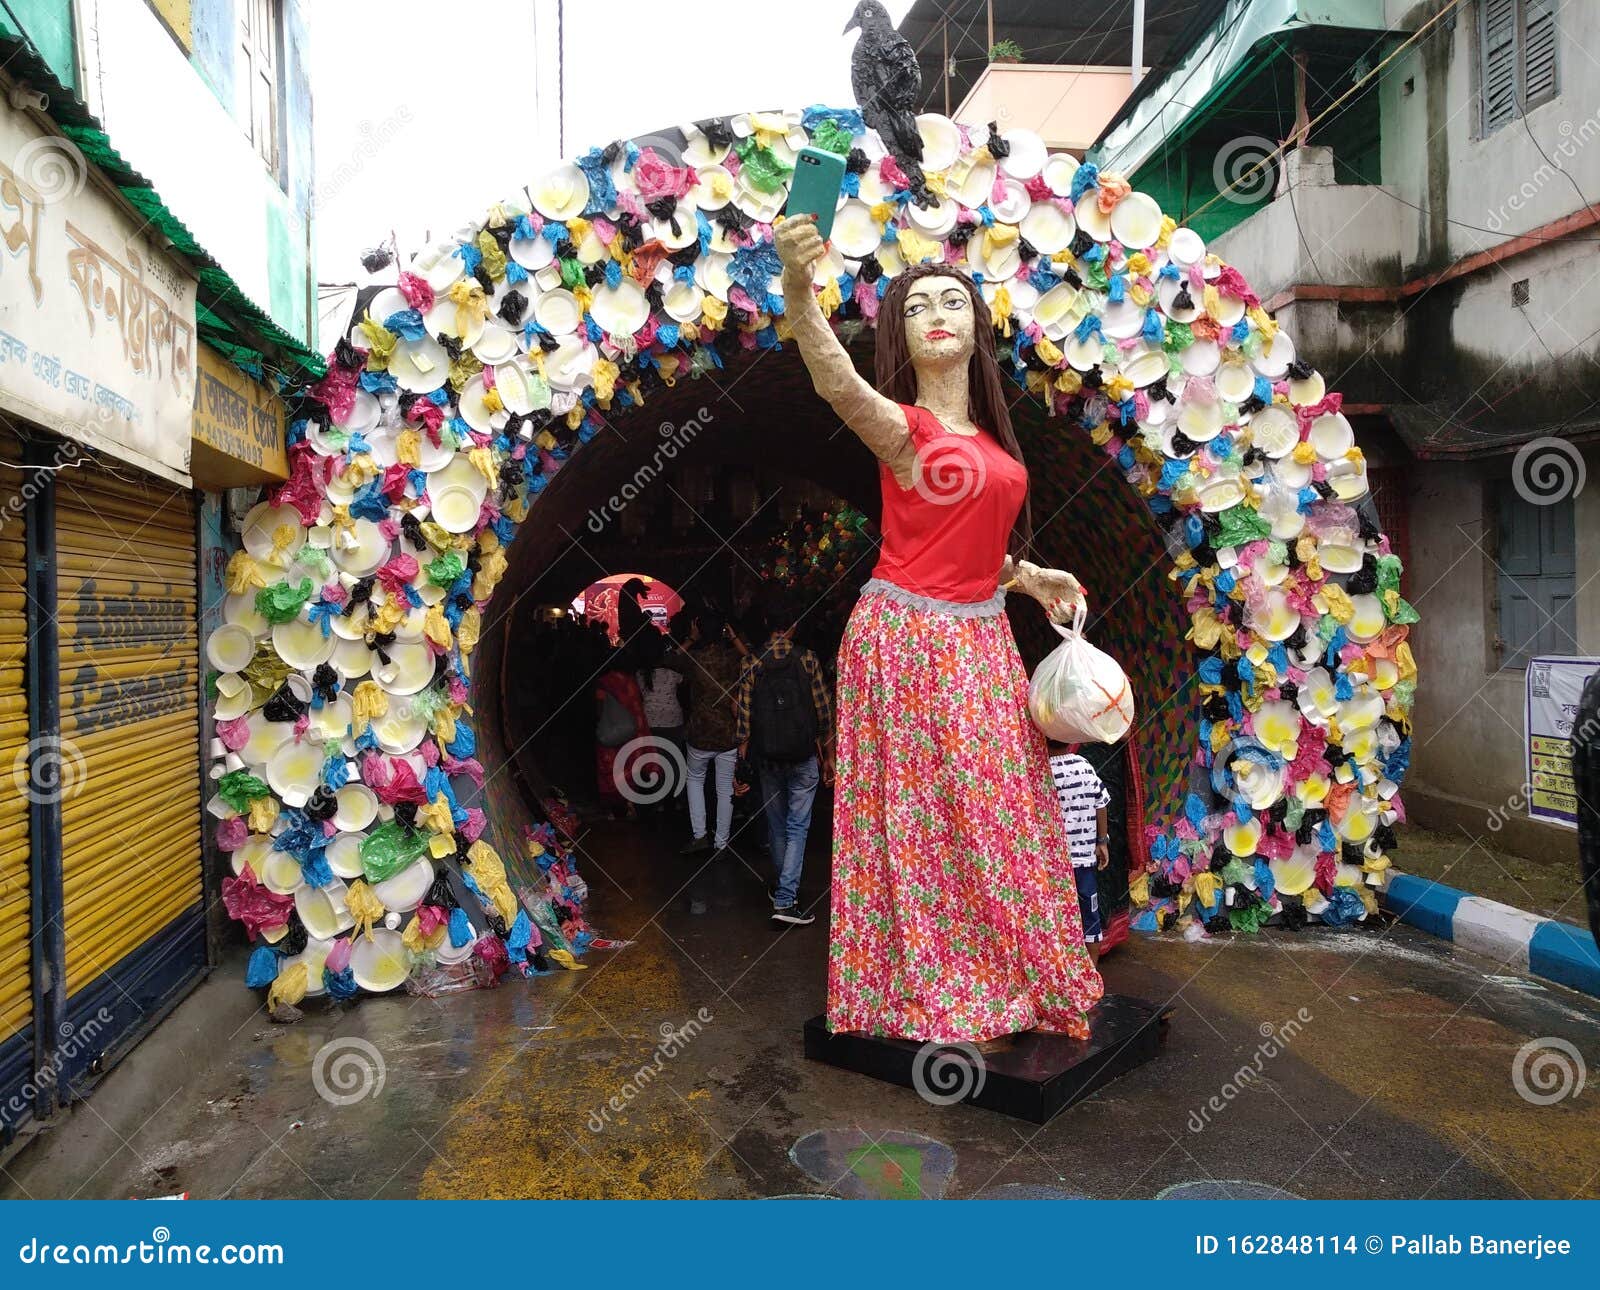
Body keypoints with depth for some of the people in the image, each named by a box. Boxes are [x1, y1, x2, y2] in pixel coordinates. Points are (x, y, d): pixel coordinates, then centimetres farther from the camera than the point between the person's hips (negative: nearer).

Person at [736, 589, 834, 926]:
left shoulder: (752, 664, -3)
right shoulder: (807, 660, -5)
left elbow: (744, 718, -4)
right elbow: (824, 712, -3)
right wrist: (828, 756, 7)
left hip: (767, 759, 2)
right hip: (803, 758, -2)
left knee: (776, 826, 17)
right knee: (797, 828, 0)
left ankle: (782, 889, 31)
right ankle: (786, 901, -9)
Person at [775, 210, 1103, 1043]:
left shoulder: (986, 436, 13)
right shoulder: (901, 427, -11)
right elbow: (838, 383, -34)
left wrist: (1031, 579, 13)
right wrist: (796, 289, -49)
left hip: (980, 638, 8)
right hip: (909, 637, -7)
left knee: (995, 815, 13)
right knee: (924, 818, 0)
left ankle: (997, 983, 29)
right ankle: (935, 999, 15)